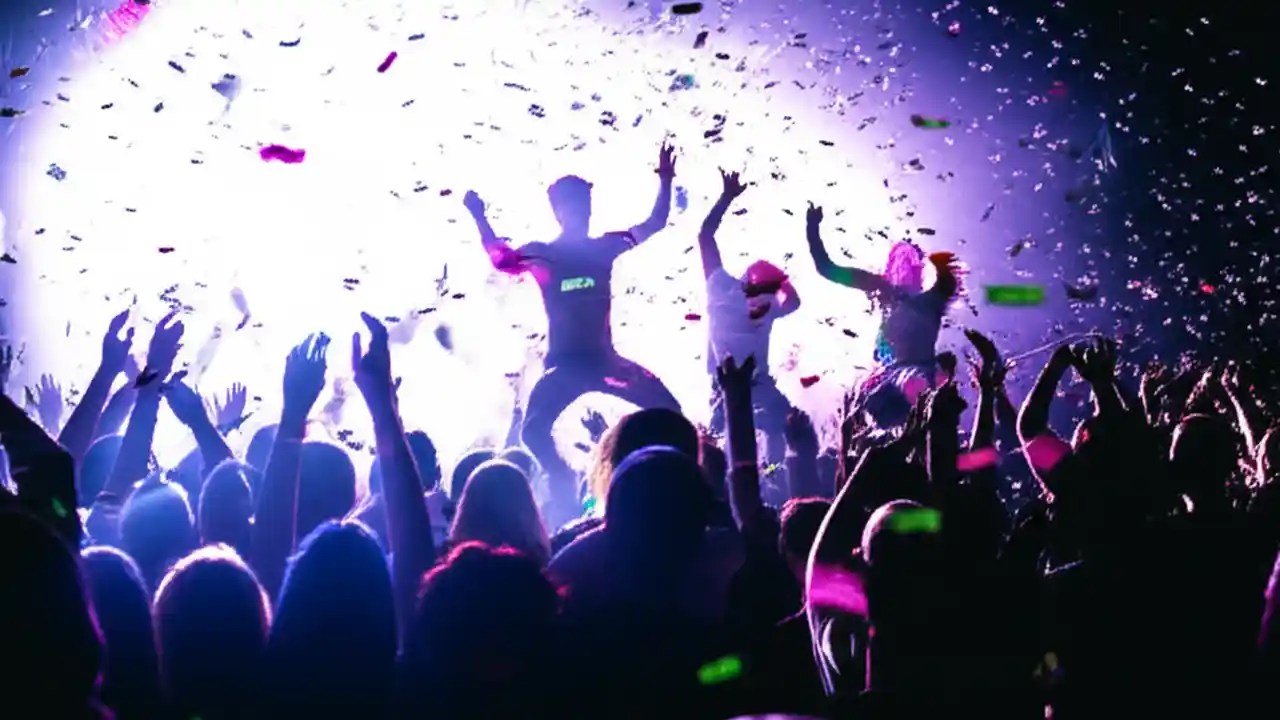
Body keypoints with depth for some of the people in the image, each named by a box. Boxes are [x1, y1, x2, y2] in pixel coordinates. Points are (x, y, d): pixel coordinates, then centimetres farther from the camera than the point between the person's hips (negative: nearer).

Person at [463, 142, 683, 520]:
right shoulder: (542, 254, 3)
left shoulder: (603, 247, 8)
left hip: (603, 359, 2)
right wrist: (480, 218, -17)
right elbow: (502, 259, -11)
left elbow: (653, 226, 8)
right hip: (564, 364, -2)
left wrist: (665, 182, -2)